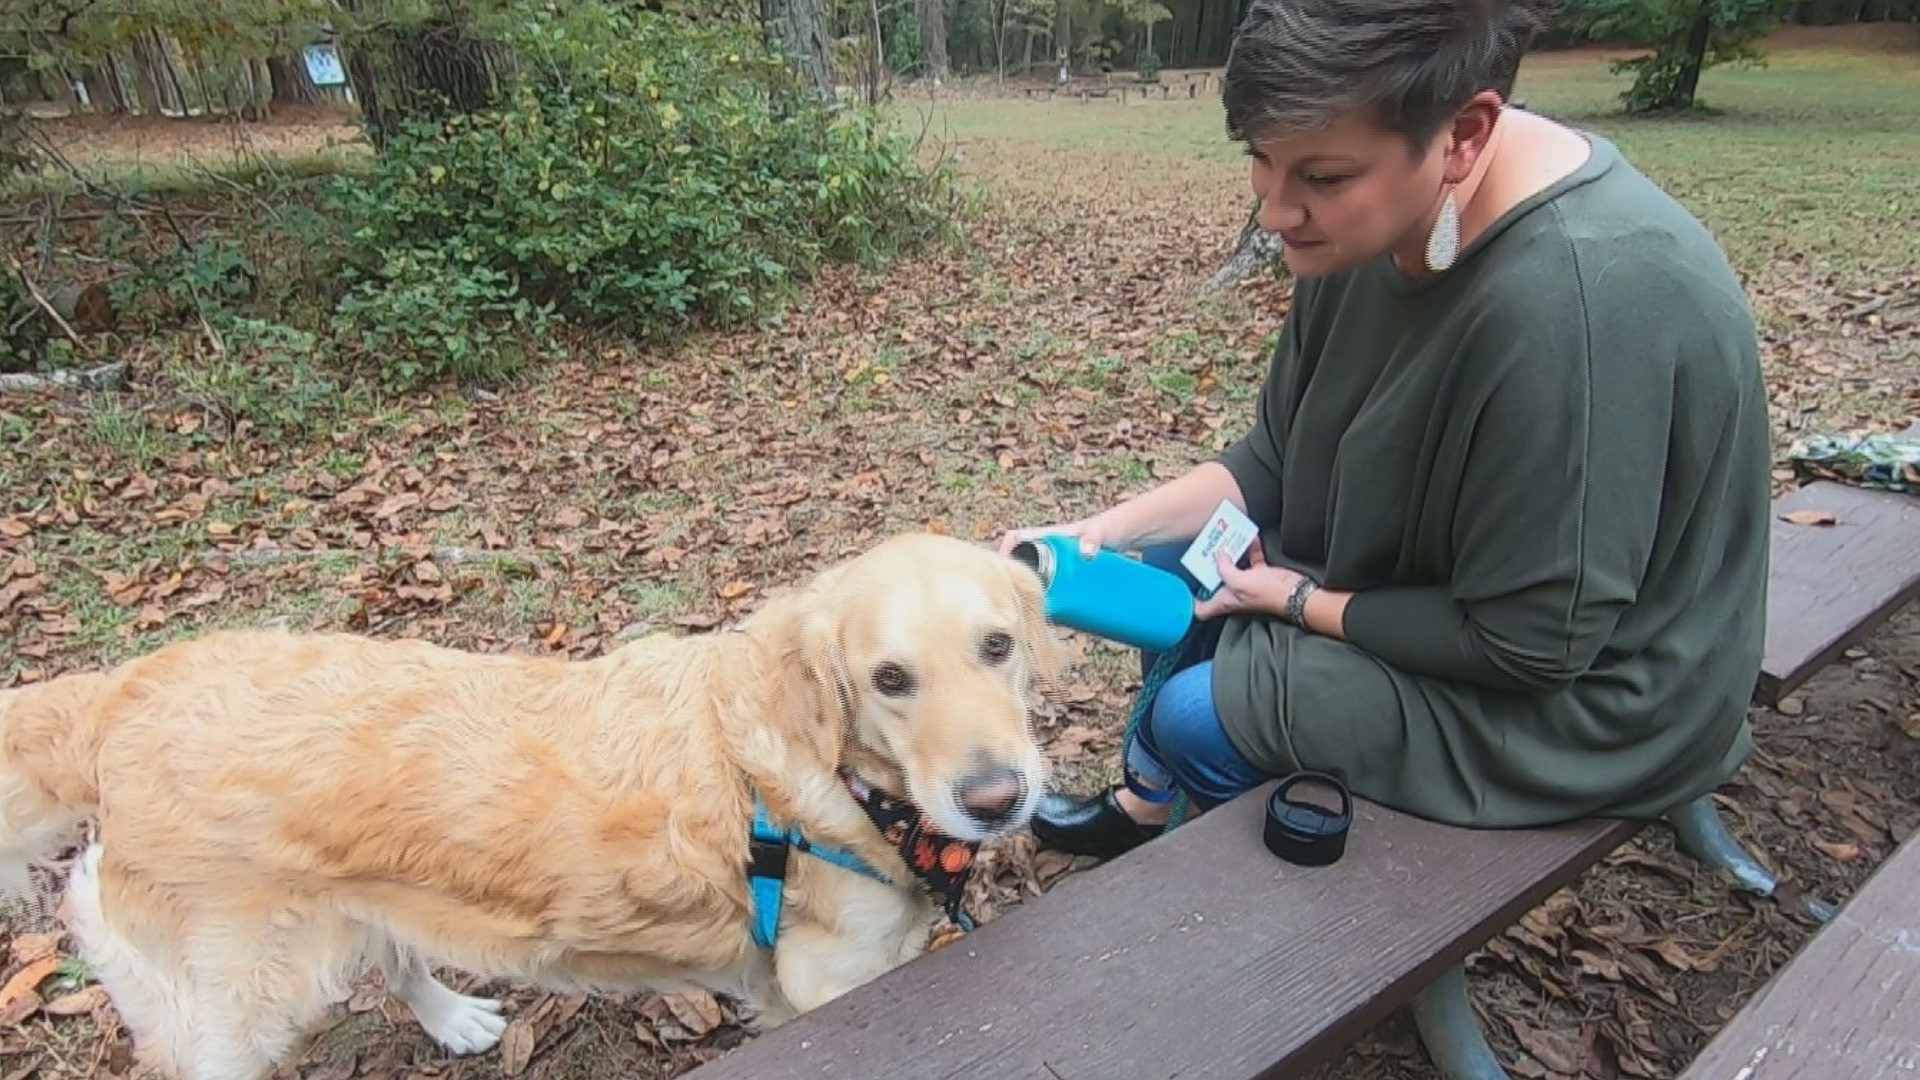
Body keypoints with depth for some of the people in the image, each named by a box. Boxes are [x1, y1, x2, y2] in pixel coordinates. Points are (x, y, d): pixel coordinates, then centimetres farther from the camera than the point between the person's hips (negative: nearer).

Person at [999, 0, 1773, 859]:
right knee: (1177, 565, 11)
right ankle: (1150, 803, 32)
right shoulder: (1376, 221, -10)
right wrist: (1102, 530, -11)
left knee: (1196, 710, -8)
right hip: (1429, 580, 8)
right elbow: (1276, 460, 0)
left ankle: (1164, 806, 29)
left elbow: (1530, 644, -27)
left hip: (1584, 699, -8)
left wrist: (1298, 601, -15)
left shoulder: (1580, 305, -36)